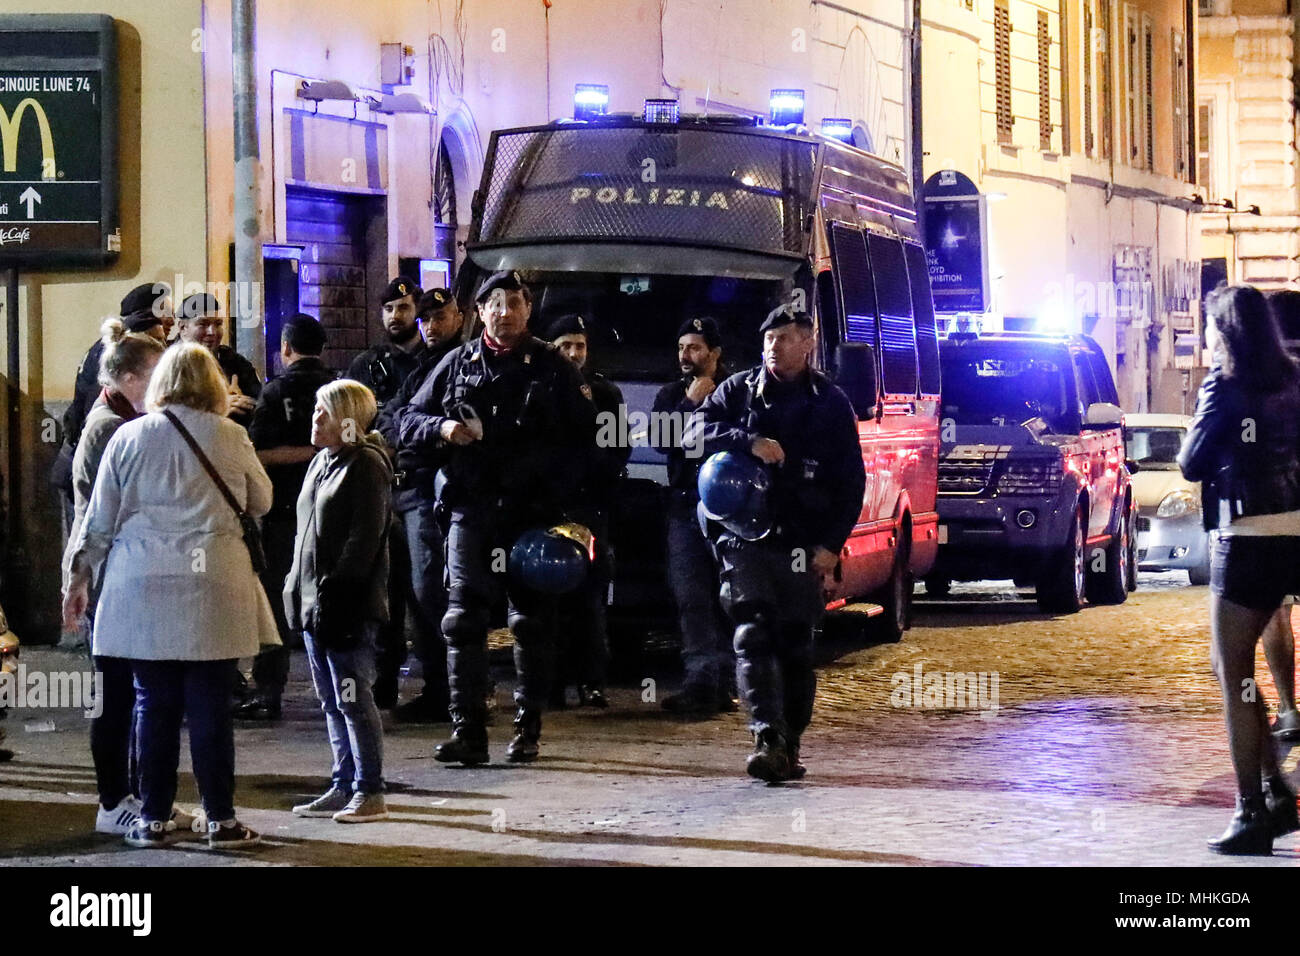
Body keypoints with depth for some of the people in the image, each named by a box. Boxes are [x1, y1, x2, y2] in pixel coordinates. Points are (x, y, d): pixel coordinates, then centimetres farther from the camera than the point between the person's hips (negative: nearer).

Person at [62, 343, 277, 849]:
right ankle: (221, 819, 6)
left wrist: (78, 578, 18)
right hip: (212, 591, -1)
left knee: (153, 704, 7)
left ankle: (154, 819, 10)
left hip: (143, 589, 1)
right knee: (211, 705, 2)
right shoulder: (231, 437, 1)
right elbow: (261, 503, 16)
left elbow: (100, 519, 7)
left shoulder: (128, 437, 4)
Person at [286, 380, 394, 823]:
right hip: (314, 604, 9)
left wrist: (334, 592, -20)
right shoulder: (321, 463, 18)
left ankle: (370, 793, -2)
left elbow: (363, 539, -17)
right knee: (331, 702, 12)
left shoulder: (366, 466, -11)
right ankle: (343, 786, 19)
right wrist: (298, 588, 14)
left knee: (353, 699, -7)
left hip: (349, 606, -9)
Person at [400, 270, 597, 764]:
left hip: (534, 516, -1)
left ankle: (528, 729, 15)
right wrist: (443, 428, -9)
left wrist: (561, 492, -5)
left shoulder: (553, 367, 7)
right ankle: (468, 730, -5)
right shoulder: (458, 364, 10)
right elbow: (409, 422, 13)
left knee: (533, 623, 5)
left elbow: (585, 438, 7)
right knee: (463, 621, -6)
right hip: (471, 513, 1)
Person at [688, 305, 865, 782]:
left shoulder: (831, 403, 7)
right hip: (745, 536, 0)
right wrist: (749, 442, -19)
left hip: (801, 542, 0)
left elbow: (851, 479, 6)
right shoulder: (738, 390, 10)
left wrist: (832, 543, -4)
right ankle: (767, 739, -21)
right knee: (753, 637, -13)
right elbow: (697, 431, -3)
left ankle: (789, 747, 13)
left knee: (796, 645, 4)